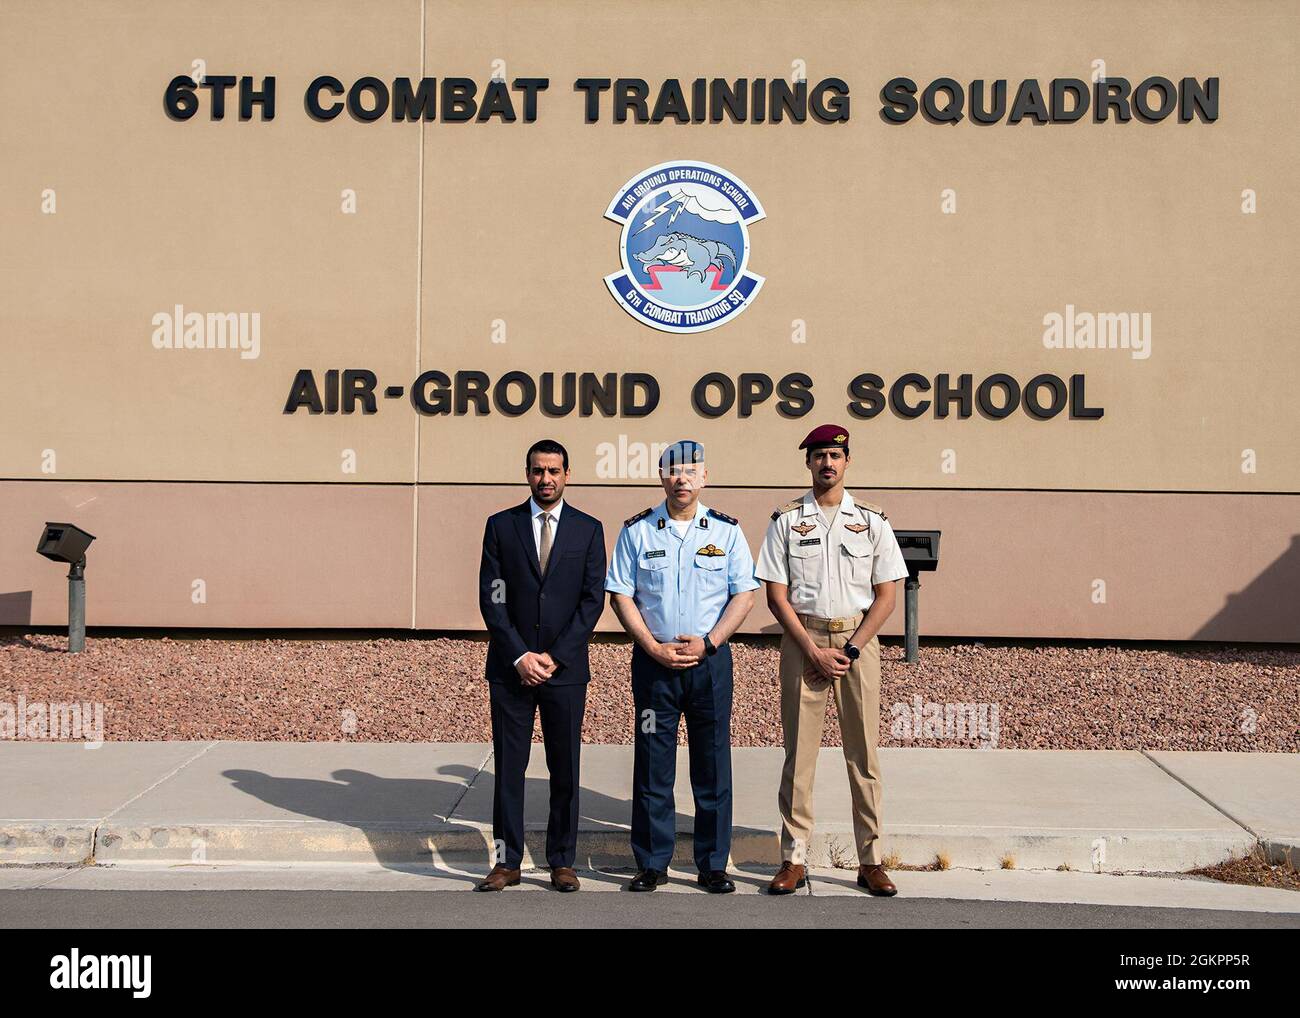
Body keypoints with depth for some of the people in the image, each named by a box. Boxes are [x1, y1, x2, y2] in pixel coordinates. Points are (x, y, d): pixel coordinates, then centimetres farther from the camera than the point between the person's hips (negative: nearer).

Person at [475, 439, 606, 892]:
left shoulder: (588, 529, 5)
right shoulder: (501, 526, 6)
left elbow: (592, 599, 0)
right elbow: (491, 597, 1)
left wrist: (555, 657, -9)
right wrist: (519, 656, -9)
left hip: (565, 668, 0)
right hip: (509, 667, 0)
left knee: (565, 770, 5)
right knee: (508, 767, 3)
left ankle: (562, 862, 15)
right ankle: (507, 861, 12)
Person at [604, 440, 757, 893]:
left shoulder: (726, 530, 4)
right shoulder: (637, 530, 3)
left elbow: (744, 595, 2)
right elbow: (621, 596, 2)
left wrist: (707, 643, -10)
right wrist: (655, 648, -9)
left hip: (711, 659, 0)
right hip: (653, 663, 0)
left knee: (713, 766, 4)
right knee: (652, 766, 4)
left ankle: (713, 864, 14)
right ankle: (652, 863, 15)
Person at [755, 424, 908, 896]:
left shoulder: (872, 521, 6)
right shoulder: (786, 520, 4)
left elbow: (886, 595, 3)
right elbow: (776, 594, 0)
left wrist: (850, 649, -7)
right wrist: (814, 650, -9)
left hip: (858, 641, 1)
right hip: (802, 640, 0)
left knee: (863, 751, 3)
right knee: (799, 751, 1)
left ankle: (870, 861, 10)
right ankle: (794, 859, 7)